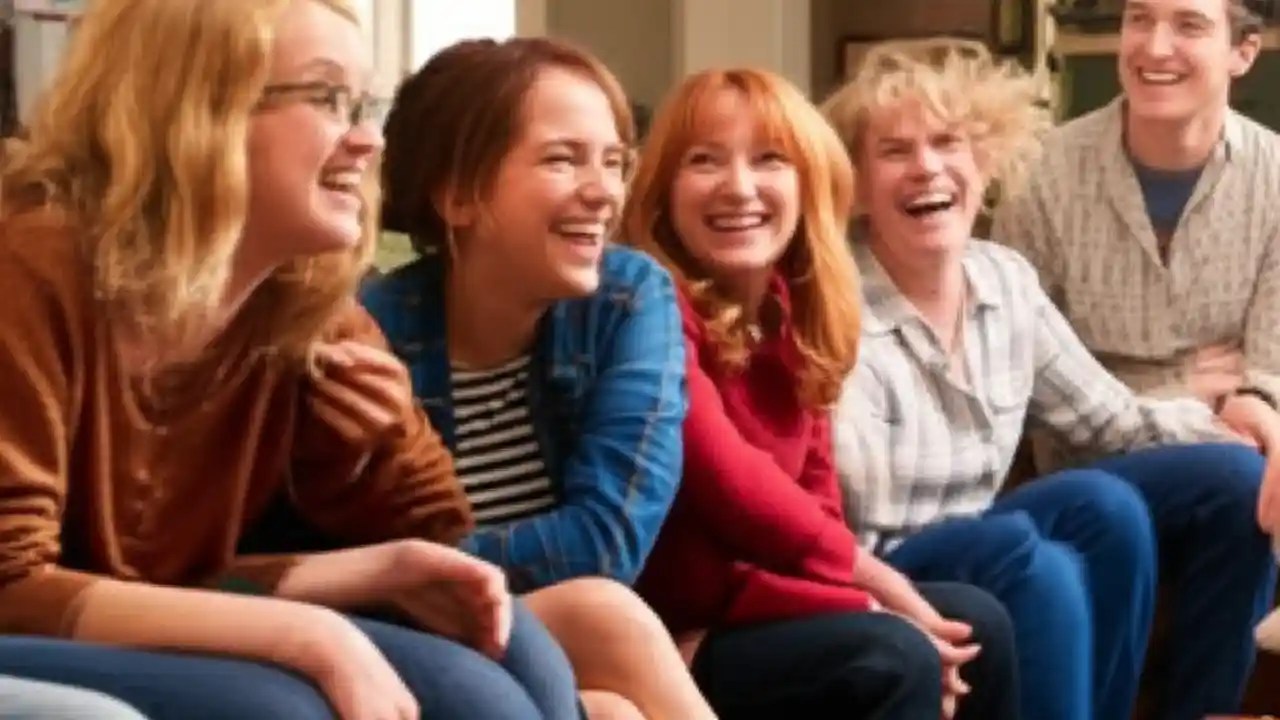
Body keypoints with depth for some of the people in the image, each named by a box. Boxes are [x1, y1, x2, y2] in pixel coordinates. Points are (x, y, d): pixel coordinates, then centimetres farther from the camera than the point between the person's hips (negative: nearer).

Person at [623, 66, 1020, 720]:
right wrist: (874, 582, -17)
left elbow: (812, 499, 6)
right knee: (894, 663, -22)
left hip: (744, 603, 9)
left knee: (973, 623, 6)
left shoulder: (790, 320, 11)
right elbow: (730, 487, -26)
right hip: (664, 636, -9)